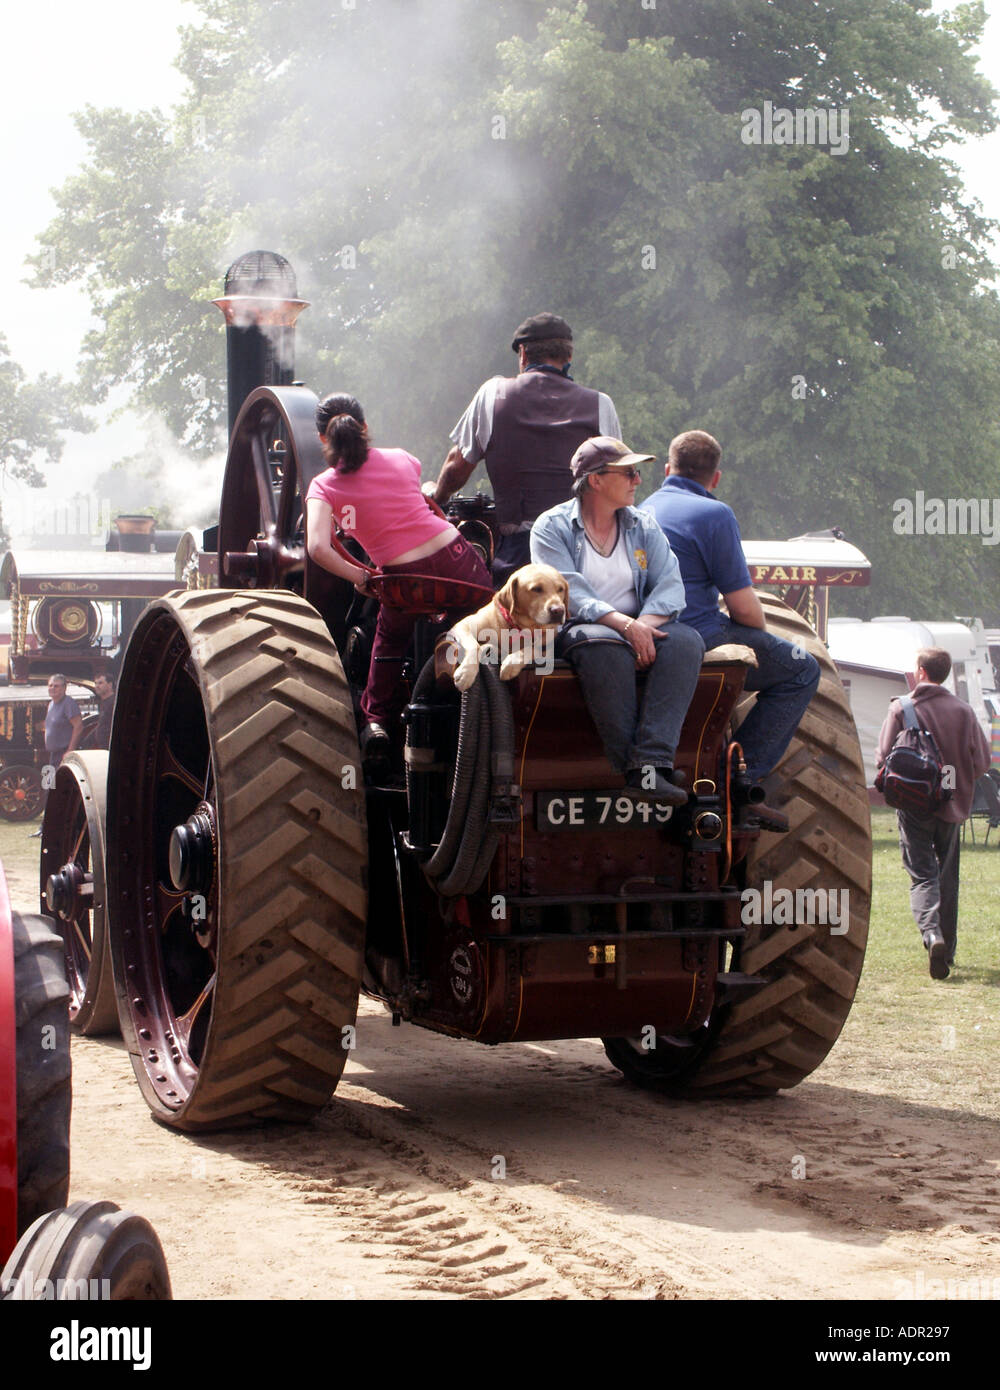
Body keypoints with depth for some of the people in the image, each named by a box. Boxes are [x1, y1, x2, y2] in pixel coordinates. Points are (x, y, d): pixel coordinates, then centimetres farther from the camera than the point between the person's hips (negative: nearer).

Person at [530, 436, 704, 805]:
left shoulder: (643, 526, 16)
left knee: (685, 642, -28)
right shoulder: (552, 527, 2)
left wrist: (644, 625, -20)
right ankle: (633, 770, -38)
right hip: (576, 631, -4)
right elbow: (569, 594, -13)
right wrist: (625, 625, -27)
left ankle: (651, 765, -41)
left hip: (642, 627, 4)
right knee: (607, 647, -39)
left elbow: (670, 586, 2)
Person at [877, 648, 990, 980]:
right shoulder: (963, 711, -1)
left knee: (922, 875, -2)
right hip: (953, 806, 3)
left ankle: (932, 934, -27)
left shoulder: (901, 709, -9)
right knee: (948, 877, 15)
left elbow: (884, 758, -10)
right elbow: (982, 761, 1)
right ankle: (947, 951, 20)